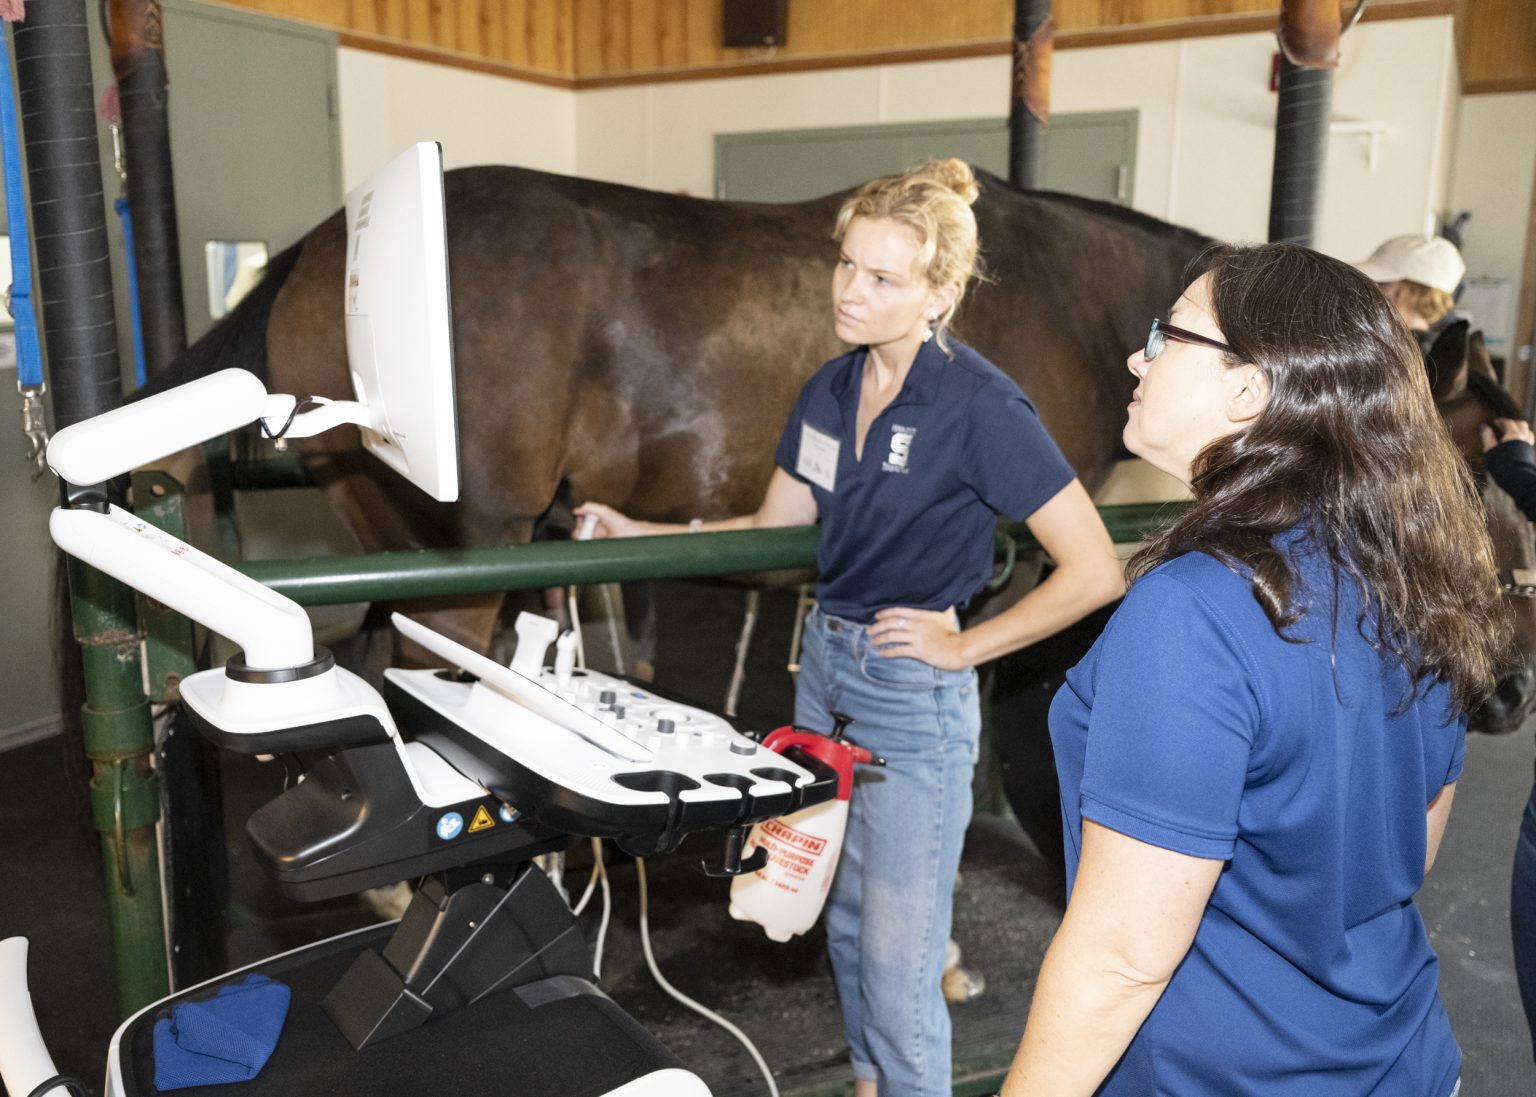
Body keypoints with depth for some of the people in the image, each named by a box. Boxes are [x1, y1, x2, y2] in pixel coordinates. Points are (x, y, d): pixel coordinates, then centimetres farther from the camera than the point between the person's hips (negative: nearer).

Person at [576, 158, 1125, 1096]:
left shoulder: (981, 406, -19)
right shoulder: (832, 392, 3)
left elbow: (1094, 571, -19)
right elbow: (774, 532, 11)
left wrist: (964, 647, -14)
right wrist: (641, 536, 3)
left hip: (915, 696, -7)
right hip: (827, 664, 7)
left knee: (897, 955, 3)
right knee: (847, 918, 22)